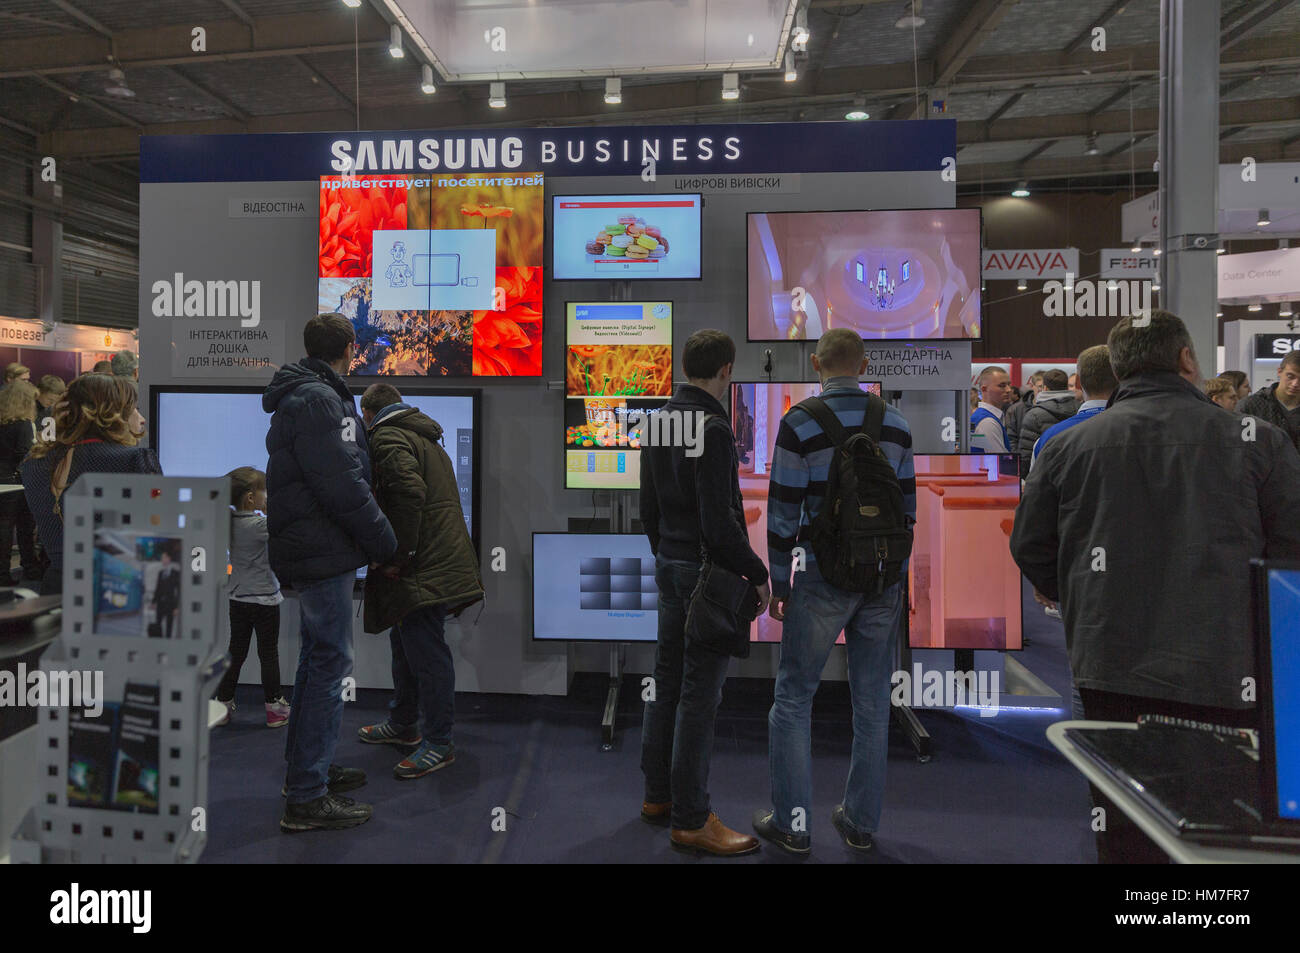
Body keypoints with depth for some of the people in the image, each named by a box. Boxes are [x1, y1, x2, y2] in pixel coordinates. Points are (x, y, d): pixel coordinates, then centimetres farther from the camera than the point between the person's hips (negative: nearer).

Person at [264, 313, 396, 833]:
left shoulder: (311, 395, 18)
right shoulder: (317, 400, -16)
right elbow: (343, 484, -22)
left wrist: (375, 538, 17)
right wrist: (385, 542, -14)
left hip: (312, 550, 11)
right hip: (325, 551, -11)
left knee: (318, 657, 19)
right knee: (329, 662, -6)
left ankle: (307, 766, 33)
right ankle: (307, 798, 0)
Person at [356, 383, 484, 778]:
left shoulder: (386, 437, -10)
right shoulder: (425, 437, 22)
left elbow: (410, 492, -26)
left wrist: (397, 557, -20)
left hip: (421, 568, -11)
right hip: (438, 562, 11)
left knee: (426, 652, -4)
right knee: (406, 644, 22)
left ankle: (438, 742, 5)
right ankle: (403, 724, 36)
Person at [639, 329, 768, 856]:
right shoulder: (712, 429, -17)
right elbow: (718, 521, -21)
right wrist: (757, 574, -12)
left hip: (669, 567, 9)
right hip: (708, 572, -9)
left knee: (668, 683, 16)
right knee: (699, 695, -2)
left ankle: (658, 795, 28)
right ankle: (690, 819, 8)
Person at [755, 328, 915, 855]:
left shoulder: (799, 422, -8)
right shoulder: (895, 422, 5)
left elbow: (784, 511, -8)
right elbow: (907, 505, 8)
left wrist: (778, 584, 2)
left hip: (823, 577, -4)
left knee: (793, 697, 8)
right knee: (872, 702, 13)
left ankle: (792, 823, 14)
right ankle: (861, 822, 24)